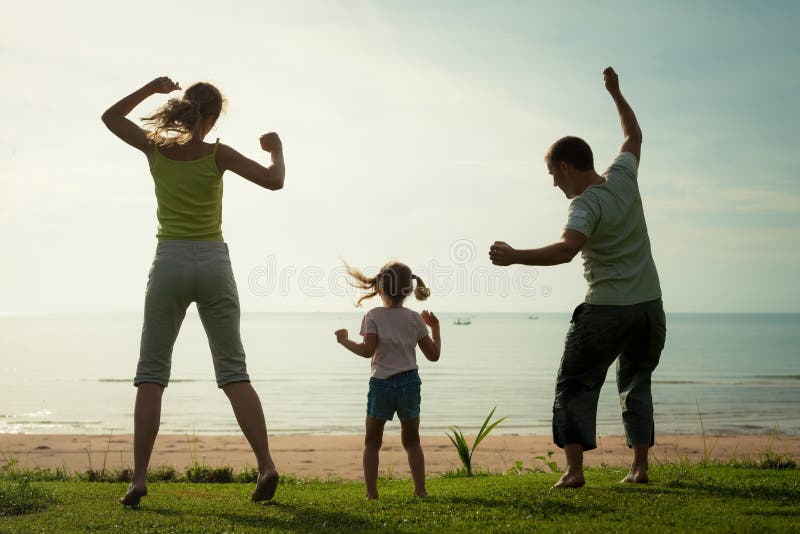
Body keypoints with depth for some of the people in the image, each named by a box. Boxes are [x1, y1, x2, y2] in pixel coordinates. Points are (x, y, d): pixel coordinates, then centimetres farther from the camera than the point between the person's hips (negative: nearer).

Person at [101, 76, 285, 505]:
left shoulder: (155, 147, 2)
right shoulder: (218, 154, -3)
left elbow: (110, 117, 20)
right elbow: (274, 181, -6)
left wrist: (150, 88, 18)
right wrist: (276, 149, 13)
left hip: (169, 262, 1)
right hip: (214, 262, 0)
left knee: (151, 374, 5)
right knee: (233, 372, 5)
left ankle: (139, 479, -2)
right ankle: (266, 464, -6)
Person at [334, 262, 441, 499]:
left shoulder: (373, 316, -4)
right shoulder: (415, 319, 4)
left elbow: (368, 350, -14)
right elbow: (433, 355, 8)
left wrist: (345, 340, 2)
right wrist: (435, 327, 22)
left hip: (381, 383, -2)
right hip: (409, 382, 2)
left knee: (372, 442, 10)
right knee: (412, 441, 16)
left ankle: (371, 493, 4)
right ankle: (420, 490, 11)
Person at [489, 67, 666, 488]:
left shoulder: (586, 206, -16)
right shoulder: (623, 176, 3)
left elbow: (566, 249, -35)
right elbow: (634, 135, 24)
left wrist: (514, 257, -36)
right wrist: (615, 93, 35)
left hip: (606, 308, -7)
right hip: (649, 304, 7)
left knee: (575, 385, 2)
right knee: (636, 383, 17)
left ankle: (573, 469, -4)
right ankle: (639, 466, 13)